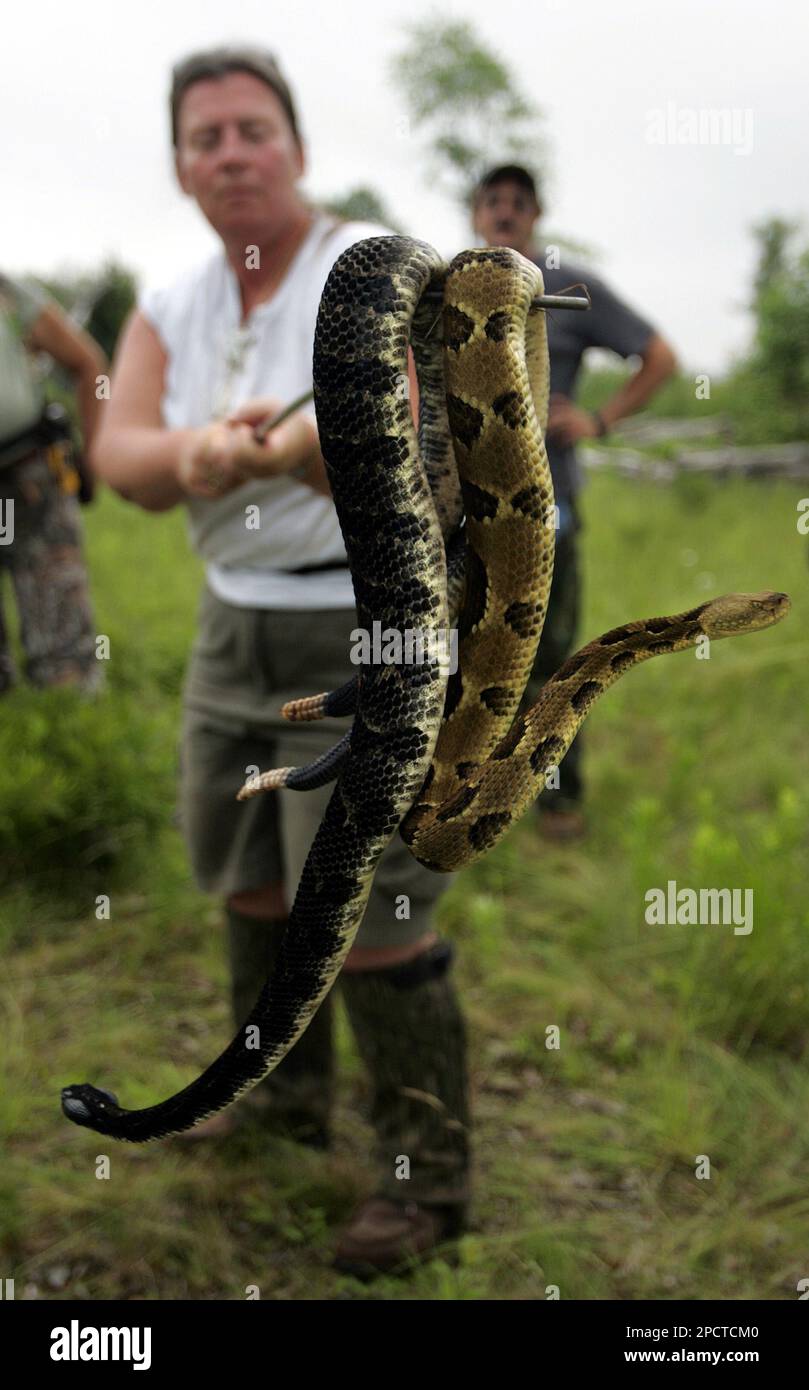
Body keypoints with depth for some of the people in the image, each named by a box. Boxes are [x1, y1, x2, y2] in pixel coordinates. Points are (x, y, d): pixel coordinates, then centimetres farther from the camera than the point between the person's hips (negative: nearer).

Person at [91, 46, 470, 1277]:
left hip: (370, 631, -7)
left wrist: (264, 450, -52)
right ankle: (286, 1096, 41)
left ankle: (427, 1176, 12)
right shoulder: (171, 310, 5)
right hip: (236, 623, 7)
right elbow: (119, 452, -9)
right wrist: (189, 455, -33)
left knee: (368, 918, -7)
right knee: (249, 881, 19)